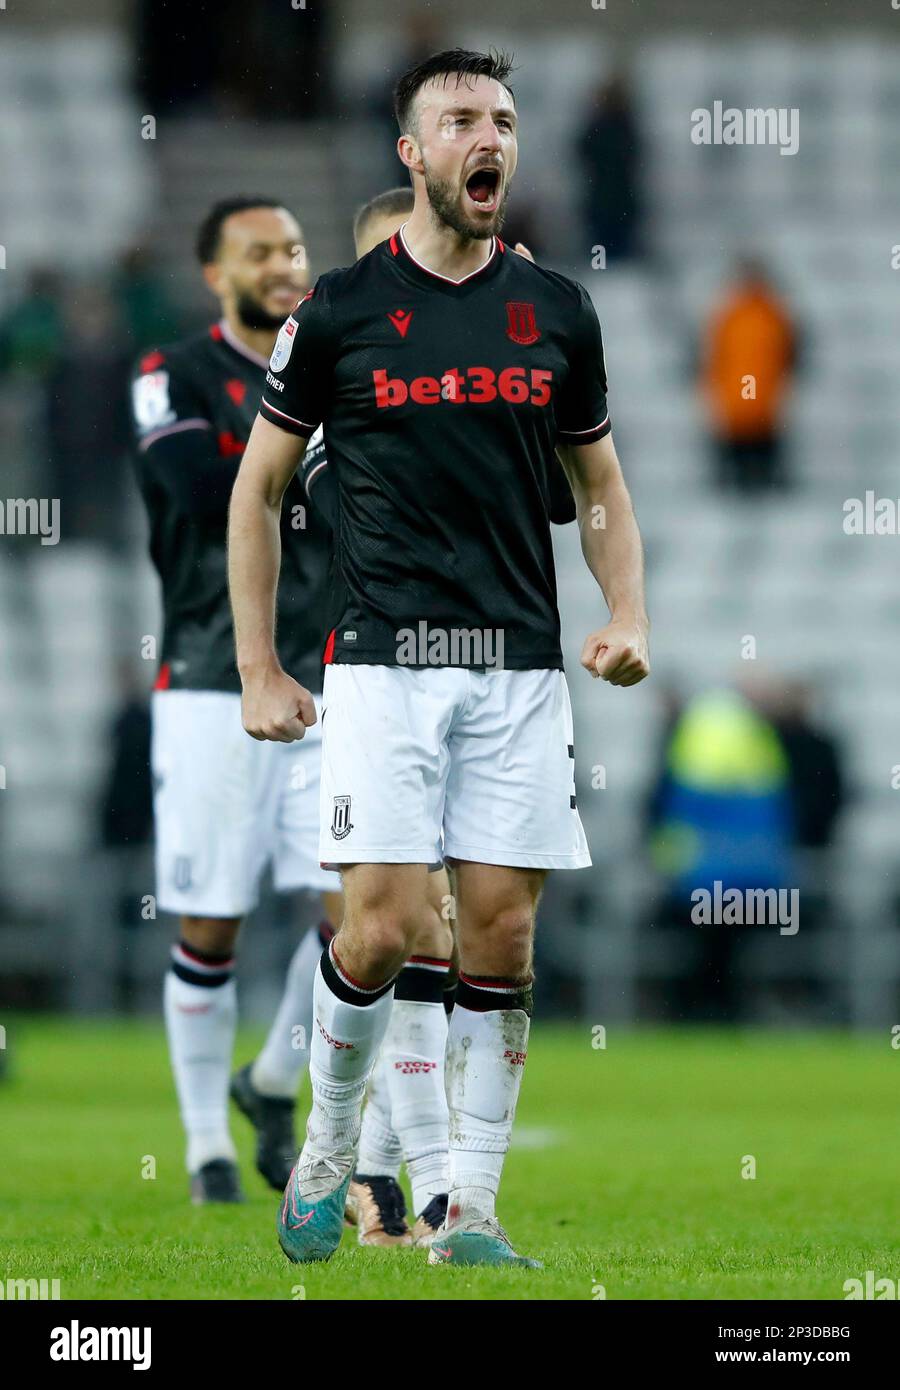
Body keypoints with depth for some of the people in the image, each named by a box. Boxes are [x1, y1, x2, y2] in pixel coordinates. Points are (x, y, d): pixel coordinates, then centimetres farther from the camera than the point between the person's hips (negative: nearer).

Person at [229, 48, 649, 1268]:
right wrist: (259, 675, 4)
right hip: (384, 665, -3)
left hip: (521, 668, 3)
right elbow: (259, 491, 8)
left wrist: (629, 619, 1)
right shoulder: (340, 311, 1)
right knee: (381, 929, -11)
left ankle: (472, 1213, 6)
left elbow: (601, 486, 18)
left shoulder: (556, 311, 8)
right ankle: (326, 1153, 13)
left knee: (501, 939, -1)